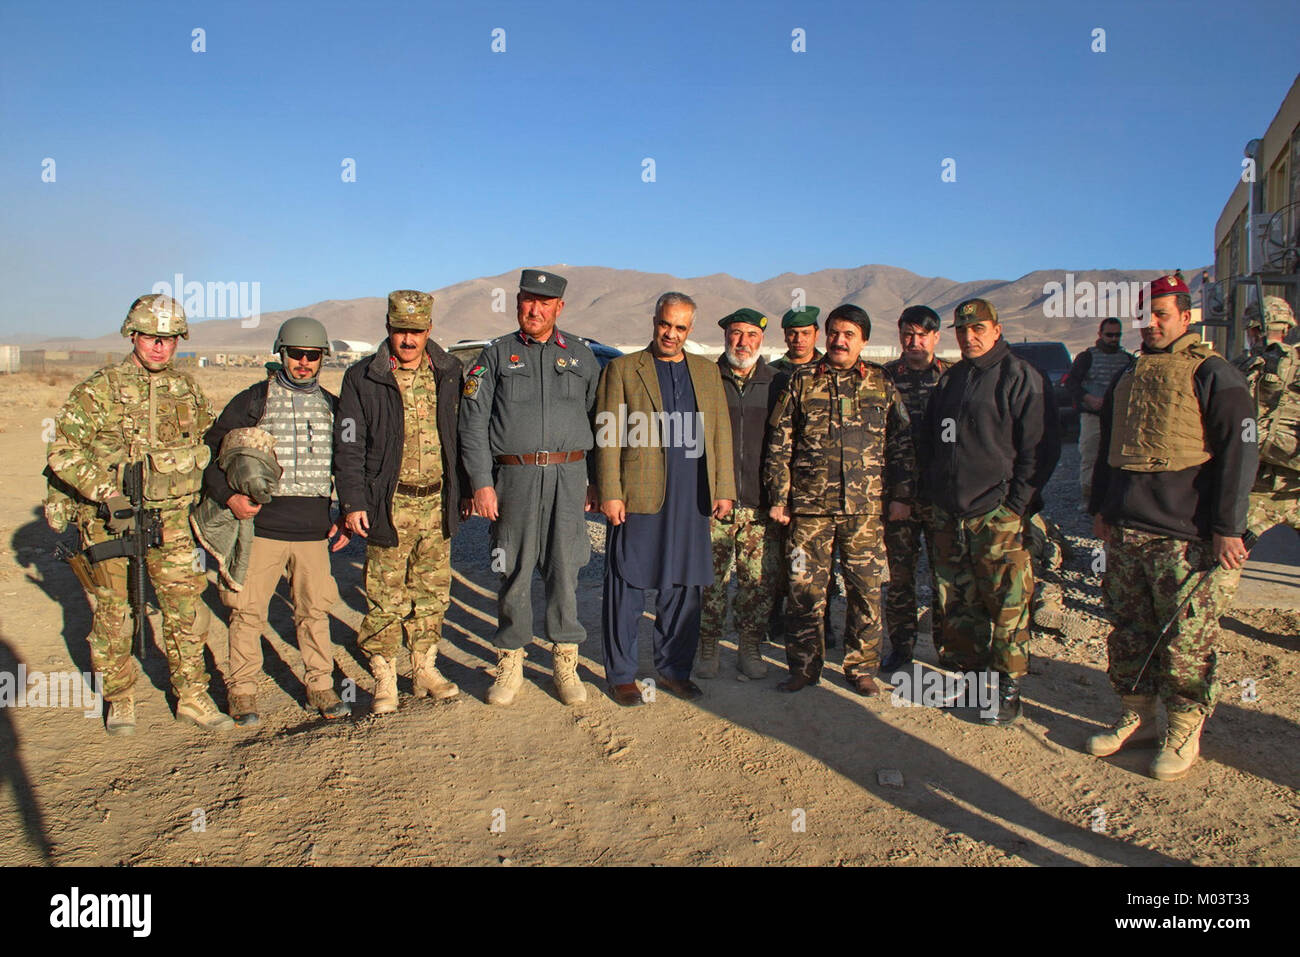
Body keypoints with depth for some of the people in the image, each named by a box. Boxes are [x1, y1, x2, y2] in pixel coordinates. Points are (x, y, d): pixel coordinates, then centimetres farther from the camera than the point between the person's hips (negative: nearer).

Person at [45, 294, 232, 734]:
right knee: (112, 611, 7)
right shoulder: (99, 390, -6)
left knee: (187, 607, 2)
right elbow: (63, 452, -10)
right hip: (108, 520, -3)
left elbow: (206, 441, 20)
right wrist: (109, 495, -19)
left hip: (171, 517, 3)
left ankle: (192, 696, 14)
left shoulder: (187, 389, 7)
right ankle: (119, 700, 24)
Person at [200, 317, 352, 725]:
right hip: (260, 522, -2)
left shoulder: (332, 407, 13)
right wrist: (228, 496, -12)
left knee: (315, 610, 6)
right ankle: (242, 692, 15)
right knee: (248, 610, 2)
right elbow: (210, 451, 2)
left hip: (313, 528, 3)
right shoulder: (253, 401, 2)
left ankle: (320, 686, 18)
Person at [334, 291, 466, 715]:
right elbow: (349, 446, -2)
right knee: (386, 597, 2)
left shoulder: (448, 373, 7)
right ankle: (384, 678, 15)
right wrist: (352, 502, -7)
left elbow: (462, 435, 14)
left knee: (432, 592, 11)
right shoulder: (362, 378, -2)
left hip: (438, 502, 3)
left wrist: (465, 489, 13)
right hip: (390, 506, -3)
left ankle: (425, 668, 26)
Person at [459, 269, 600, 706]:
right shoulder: (496, 355, 7)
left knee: (564, 570, 3)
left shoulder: (580, 355, 11)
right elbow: (473, 424, 2)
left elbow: (599, 420, 12)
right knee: (514, 572, 5)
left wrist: (596, 481, 7)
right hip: (513, 475, 0)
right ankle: (510, 664, 18)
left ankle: (565, 663, 16)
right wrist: (481, 483, -6)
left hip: (568, 476, 1)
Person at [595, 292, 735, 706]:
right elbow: (608, 436, -2)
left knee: (684, 587, 10)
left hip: (691, 500, 4)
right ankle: (621, 675, 16)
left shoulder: (707, 371, 15)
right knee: (627, 587, 3)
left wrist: (724, 490, 6)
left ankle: (674, 669, 25)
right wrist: (610, 494, -9)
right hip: (638, 497, -4)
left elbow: (721, 433, 13)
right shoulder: (622, 369, 3)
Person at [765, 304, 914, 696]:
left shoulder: (881, 383, 9)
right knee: (805, 590, 3)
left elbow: (901, 444, 10)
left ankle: (861, 668, 21)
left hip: (866, 508, 1)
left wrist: (901, 496, 4)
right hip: (809, 506, 0)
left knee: (866, 590, 5)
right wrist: (779, 497, 1)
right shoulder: (801, 381, 6)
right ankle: (804, 667, 18)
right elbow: (779, 444, 5)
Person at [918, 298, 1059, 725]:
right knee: (956, 602, 12)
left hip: (998, 516, -6)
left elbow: (1041, 447, -9)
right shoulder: (950, 379, 16)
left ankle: (1007, 689, 9)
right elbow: (929, 442, 23)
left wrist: (1017, 504, -13)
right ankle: (965, 669, 26)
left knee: (1005, 605, -2)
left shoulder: (1021, 377, -5)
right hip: (948, 514, 7)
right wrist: (932, 492, 12)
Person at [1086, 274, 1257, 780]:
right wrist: (1101, 508, 19)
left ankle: (1183, 731, 15)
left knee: (1184, 642, 0)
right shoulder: (1127, 377, 16)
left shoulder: (1212, 375, -4)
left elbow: (1239, 451, -9)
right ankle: (1136, 716, 27)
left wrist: (1227, 527, -13)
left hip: (1186, 537, -6)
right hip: (1125, 532, 7)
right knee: (1128, 631, 13)